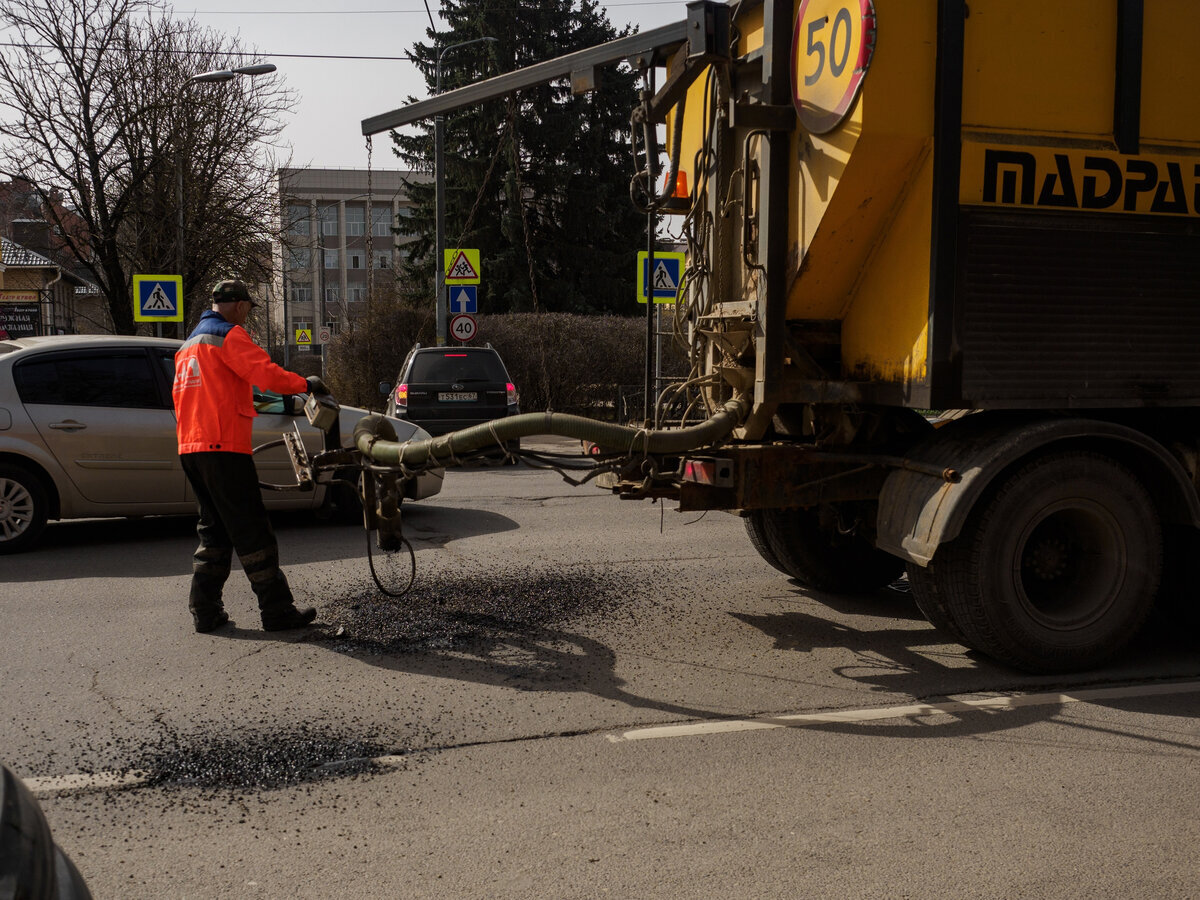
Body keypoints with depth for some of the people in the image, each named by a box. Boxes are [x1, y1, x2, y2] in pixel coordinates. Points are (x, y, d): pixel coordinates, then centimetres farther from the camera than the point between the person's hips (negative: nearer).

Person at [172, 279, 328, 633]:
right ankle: (277, 610, -2)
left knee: (214, 530, 14)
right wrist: (305, 384, -7)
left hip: (190, 447, 9)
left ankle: (205, 611, 12)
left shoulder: (189, 344, 24)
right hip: (223, 445, -9)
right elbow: (265, 372, -18)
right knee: (252, 531, -6)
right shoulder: (229, 335, -6)